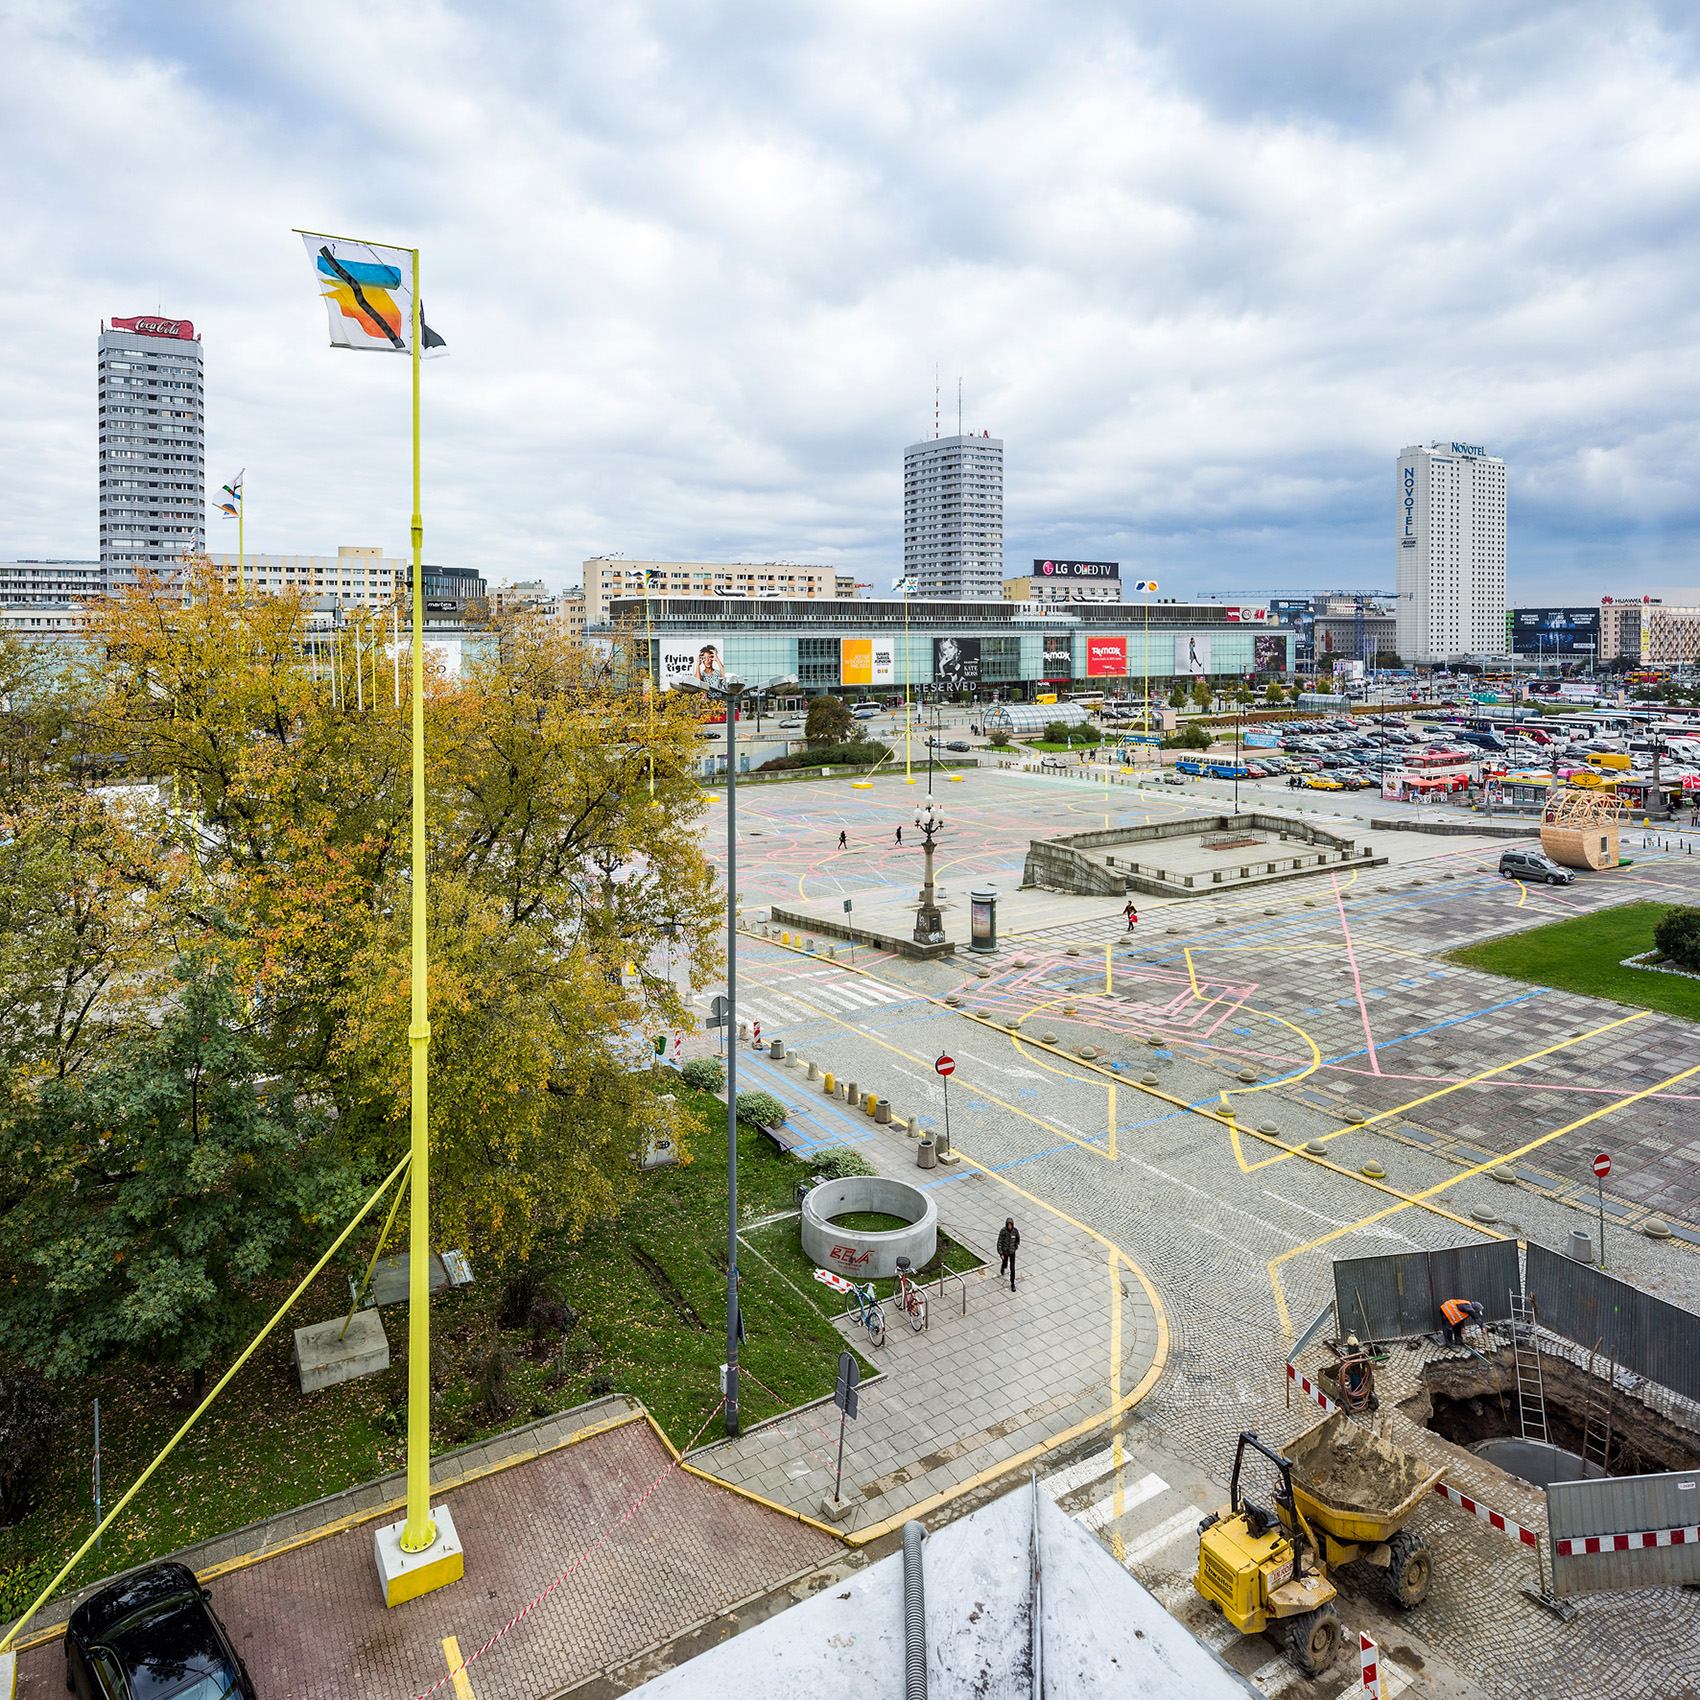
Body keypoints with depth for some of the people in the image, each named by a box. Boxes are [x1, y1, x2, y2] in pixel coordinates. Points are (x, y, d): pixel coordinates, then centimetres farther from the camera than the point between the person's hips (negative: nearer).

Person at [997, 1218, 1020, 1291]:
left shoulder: (1015, 1230, -19)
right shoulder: (1003, 1231, -25)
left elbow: (1018, 1237, 4)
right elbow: (999, 1242, -18)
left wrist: (1016, 1246, 14)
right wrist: (1000, 1253, -19)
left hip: (1012, 1252, 1)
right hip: (1004, 1251, -1)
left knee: (1012, 1268, 0)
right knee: (1005, 1265, 22)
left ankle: (1012, 1284, 18)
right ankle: (1002, 1268, 60)